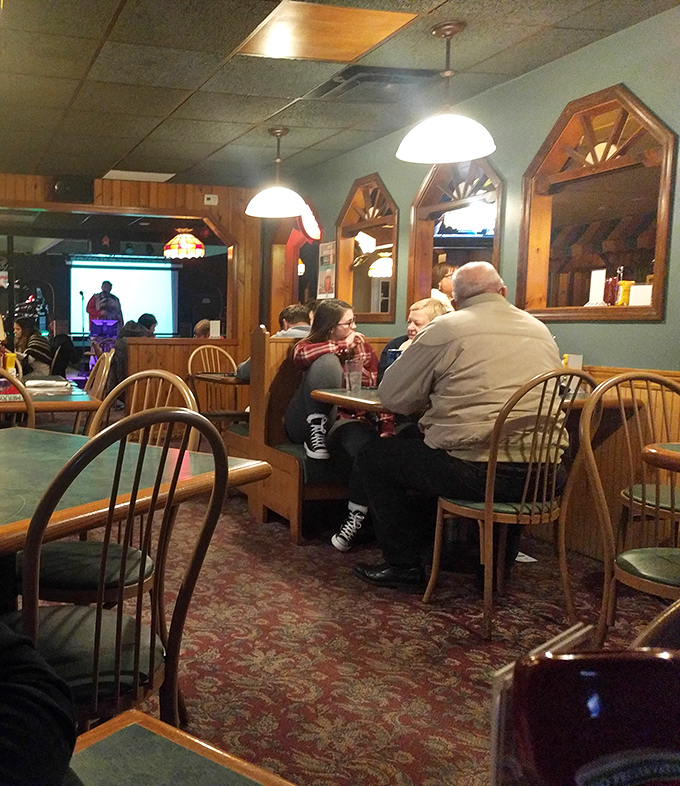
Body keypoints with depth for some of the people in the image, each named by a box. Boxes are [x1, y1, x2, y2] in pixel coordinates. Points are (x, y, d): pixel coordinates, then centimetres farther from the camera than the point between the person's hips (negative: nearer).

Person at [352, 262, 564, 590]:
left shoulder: (445, 329, -2)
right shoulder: (542, 332, 15)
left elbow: (392, 396, 1)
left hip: (475, 472, -6)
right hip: (541, 478, 6)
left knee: (372, 457, 13)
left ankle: (403, 564, 18)